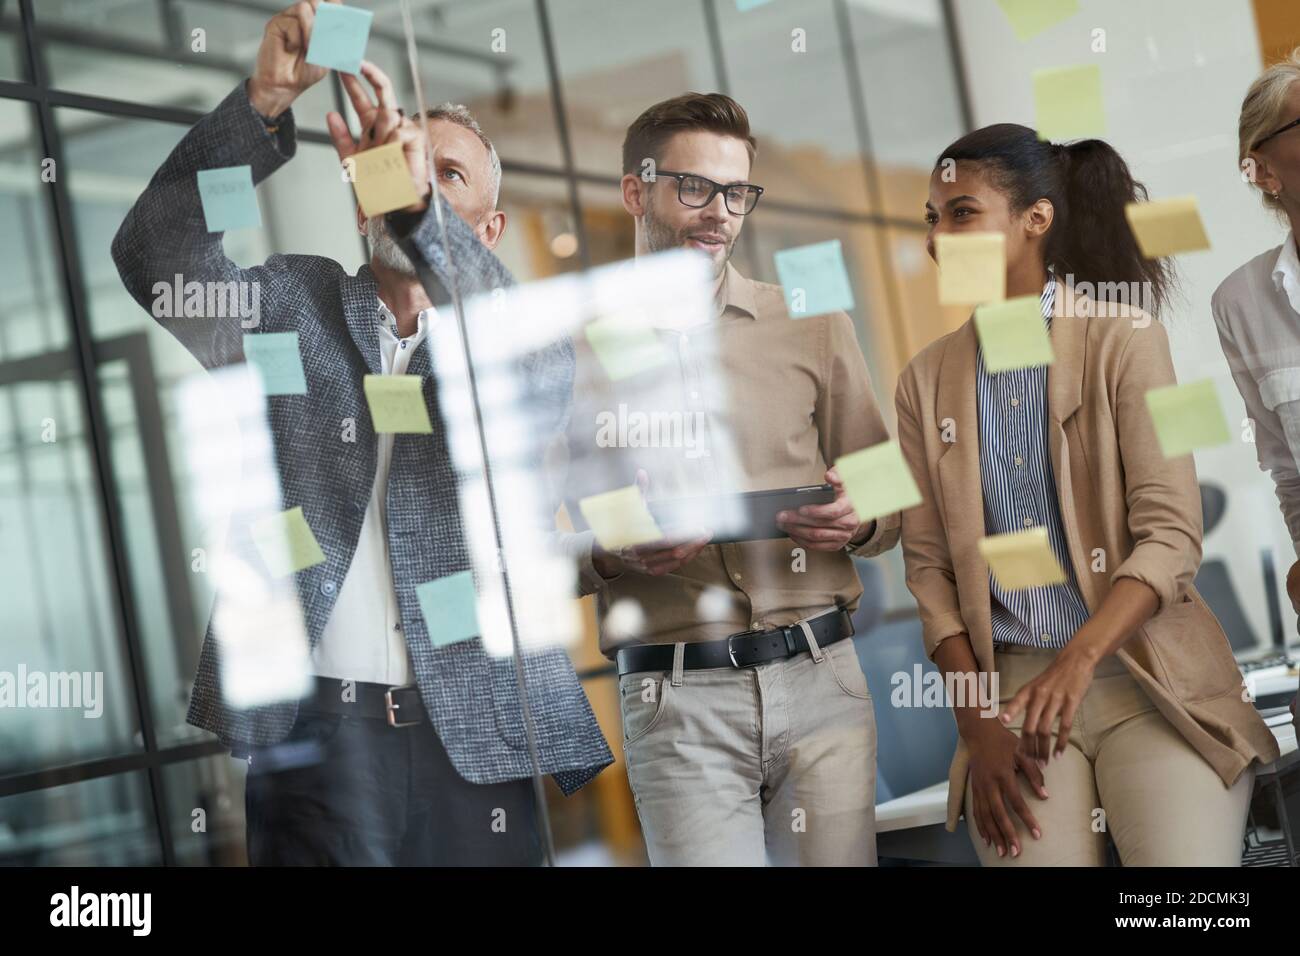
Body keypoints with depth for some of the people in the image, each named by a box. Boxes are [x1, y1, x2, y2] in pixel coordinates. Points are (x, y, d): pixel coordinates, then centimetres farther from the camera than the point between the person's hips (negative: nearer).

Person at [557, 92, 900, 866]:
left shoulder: (814, 328, 11)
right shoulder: (577, 351, 4)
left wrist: (859, 524, -6)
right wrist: (612, 555, -14)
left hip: (820, 676, 2)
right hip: (676, 695, -2)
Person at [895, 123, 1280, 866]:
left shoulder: (1123, 338, -2)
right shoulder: (927, 380, 8)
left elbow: (1171, 535, -9)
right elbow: (929, 565, 6)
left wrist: (1080, 660, -22)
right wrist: (977, 722, -5)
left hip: (1141, 670, -2)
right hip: (1013, 686, 3)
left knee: (1181, 856, -19)